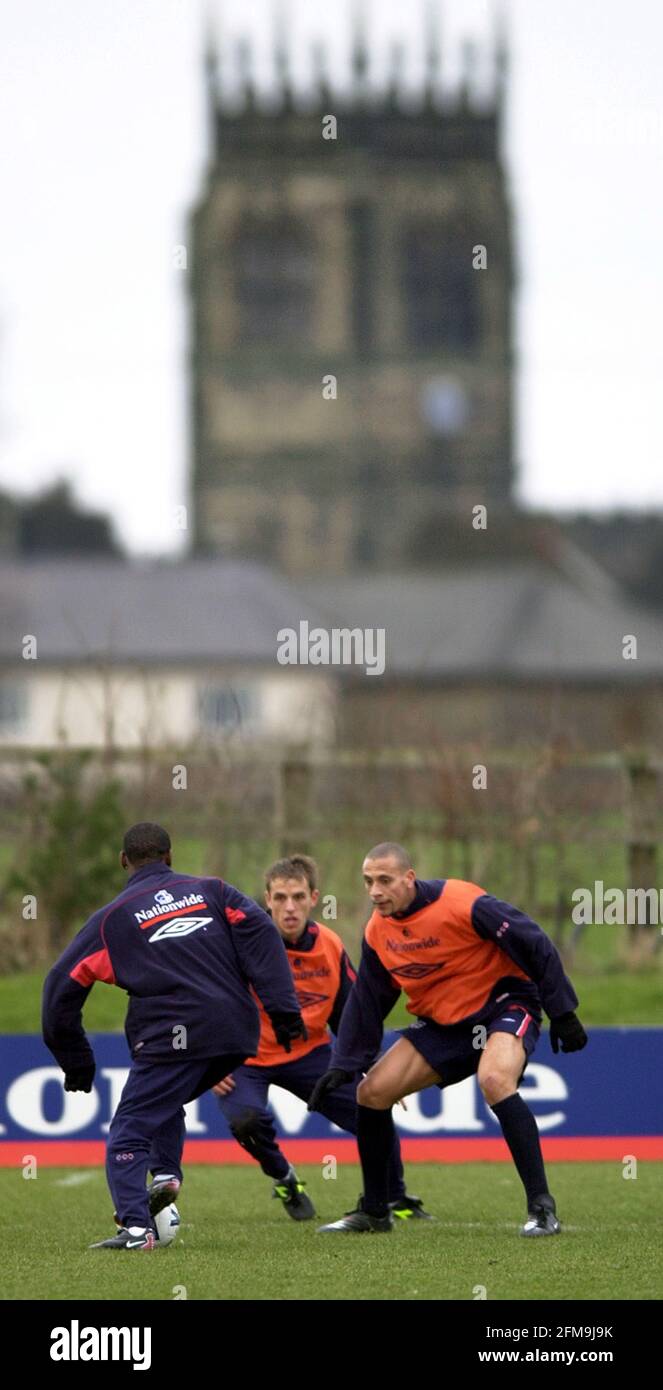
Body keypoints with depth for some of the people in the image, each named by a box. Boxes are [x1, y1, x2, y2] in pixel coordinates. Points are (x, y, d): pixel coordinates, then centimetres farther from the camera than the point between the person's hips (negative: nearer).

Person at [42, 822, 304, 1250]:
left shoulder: (112, 917, 13)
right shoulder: (211, 891, 19)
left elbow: (63, 988, 11)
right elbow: (260, 934, 3)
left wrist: (76, 1064, 18)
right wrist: (283, 1007, -3)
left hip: (175, 1037, -4)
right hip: (238, 1036, 4)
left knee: (128, 1134, 1)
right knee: (164, 1102, 27)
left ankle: (135, 1226, -18)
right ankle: (167, 1173, 4)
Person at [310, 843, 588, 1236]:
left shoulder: (462, 904, -23)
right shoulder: (378, 932, -2)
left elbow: (536, 946, -18)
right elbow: (366, 1003, 9)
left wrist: (563, 1014, -15)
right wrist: (343, 1066, 2)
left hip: (503, 1005, -7)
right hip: (442, 1022, 7)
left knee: (494, 1079, -36)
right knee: (372, 1092, -2)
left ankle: (542, 1209, -32)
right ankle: (374, 1211, 15)